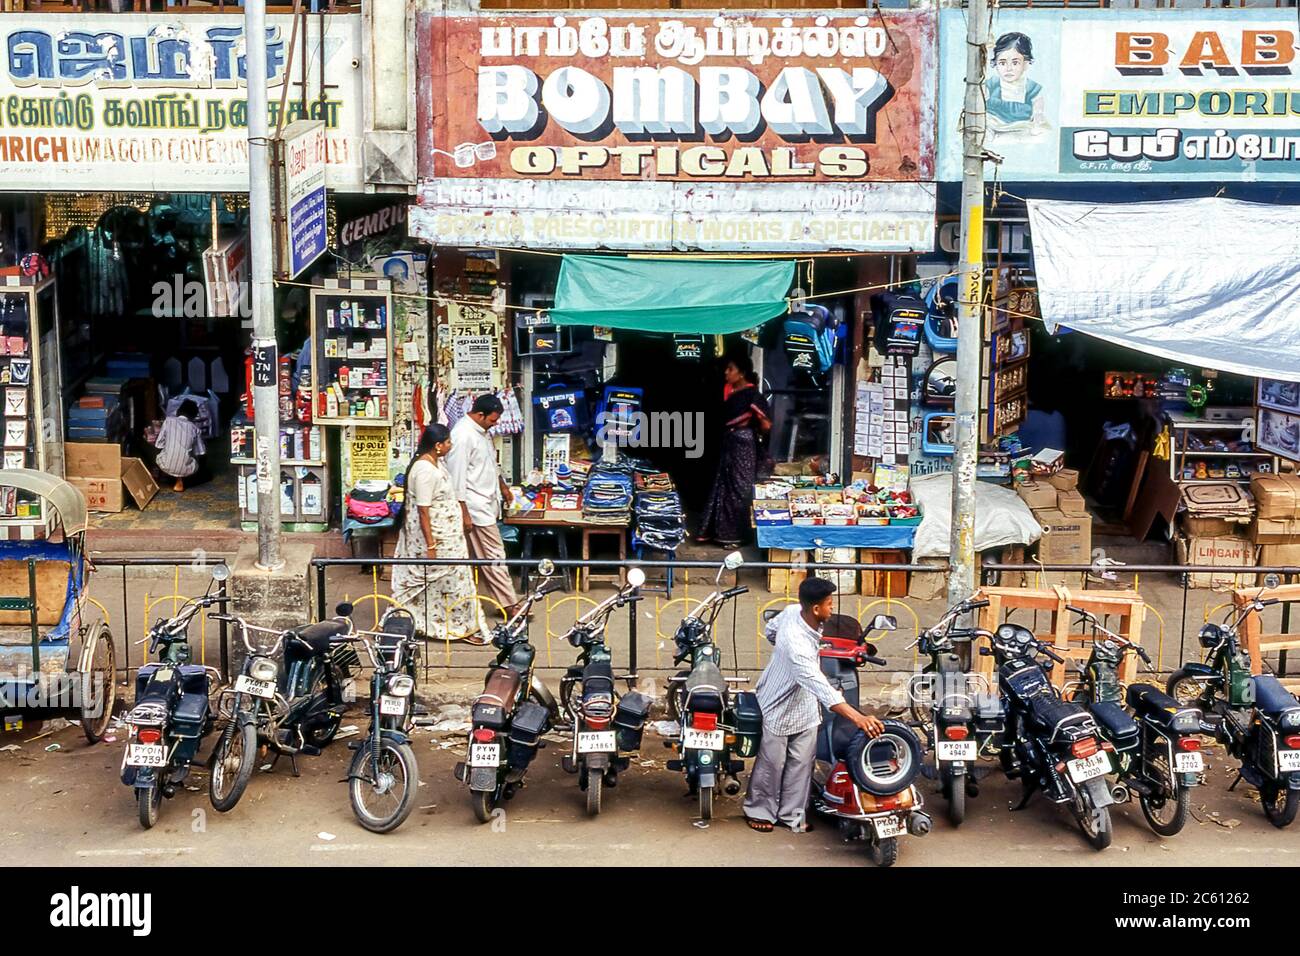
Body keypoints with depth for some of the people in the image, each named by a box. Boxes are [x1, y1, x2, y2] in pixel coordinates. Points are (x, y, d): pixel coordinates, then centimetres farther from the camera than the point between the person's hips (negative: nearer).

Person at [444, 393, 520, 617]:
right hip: (475, 506, -10)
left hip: (486, 502, 10)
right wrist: (464, 513, -21)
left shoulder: (482, 431, 9)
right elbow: (457, 477, -22)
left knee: (482, 557, 14)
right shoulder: (463, 435, -21)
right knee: (494, 556, -4)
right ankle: (510, 605, 2)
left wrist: (502, 485, 34)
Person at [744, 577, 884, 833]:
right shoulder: (797, 645, -41)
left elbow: (770, 629, 7)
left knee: (801, 763, 14)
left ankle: (792, 814, 28)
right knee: (771, 764, 11)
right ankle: (759, 812, 32)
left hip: (805, 706, 8)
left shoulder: (793, 611, -16)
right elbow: (822, 690, -48)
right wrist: (858, 718, -53)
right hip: (779, 707, -8)